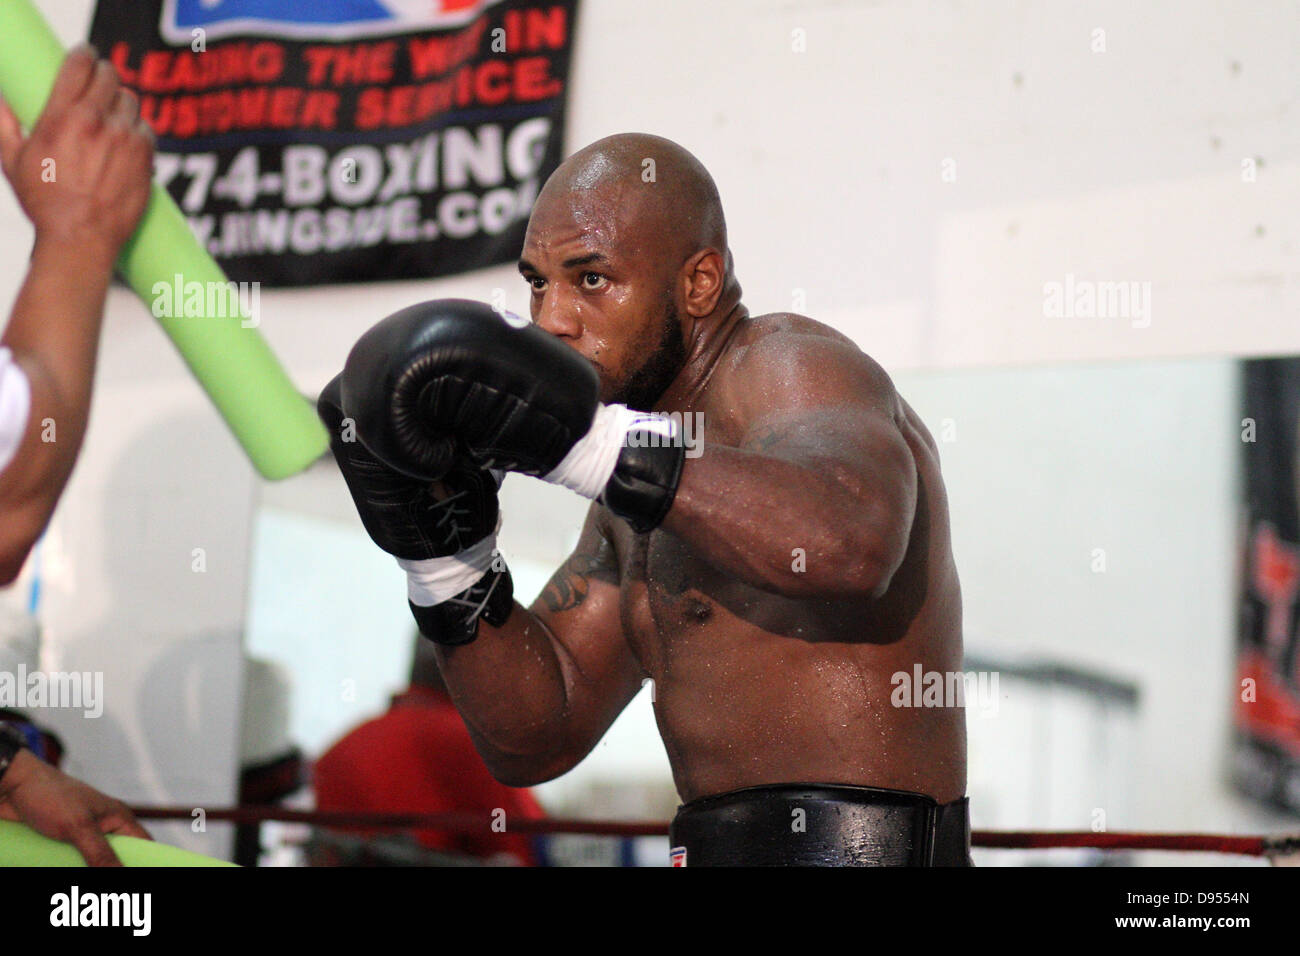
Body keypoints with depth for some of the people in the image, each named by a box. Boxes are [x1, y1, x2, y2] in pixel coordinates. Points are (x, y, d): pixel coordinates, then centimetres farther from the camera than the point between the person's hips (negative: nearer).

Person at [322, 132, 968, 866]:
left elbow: (850, 543, -30)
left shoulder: (787, 366, -8)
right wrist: (441, 554, 0)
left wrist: (588, 439, -33)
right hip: (727, 850, 8)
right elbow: (536, 735, 13)